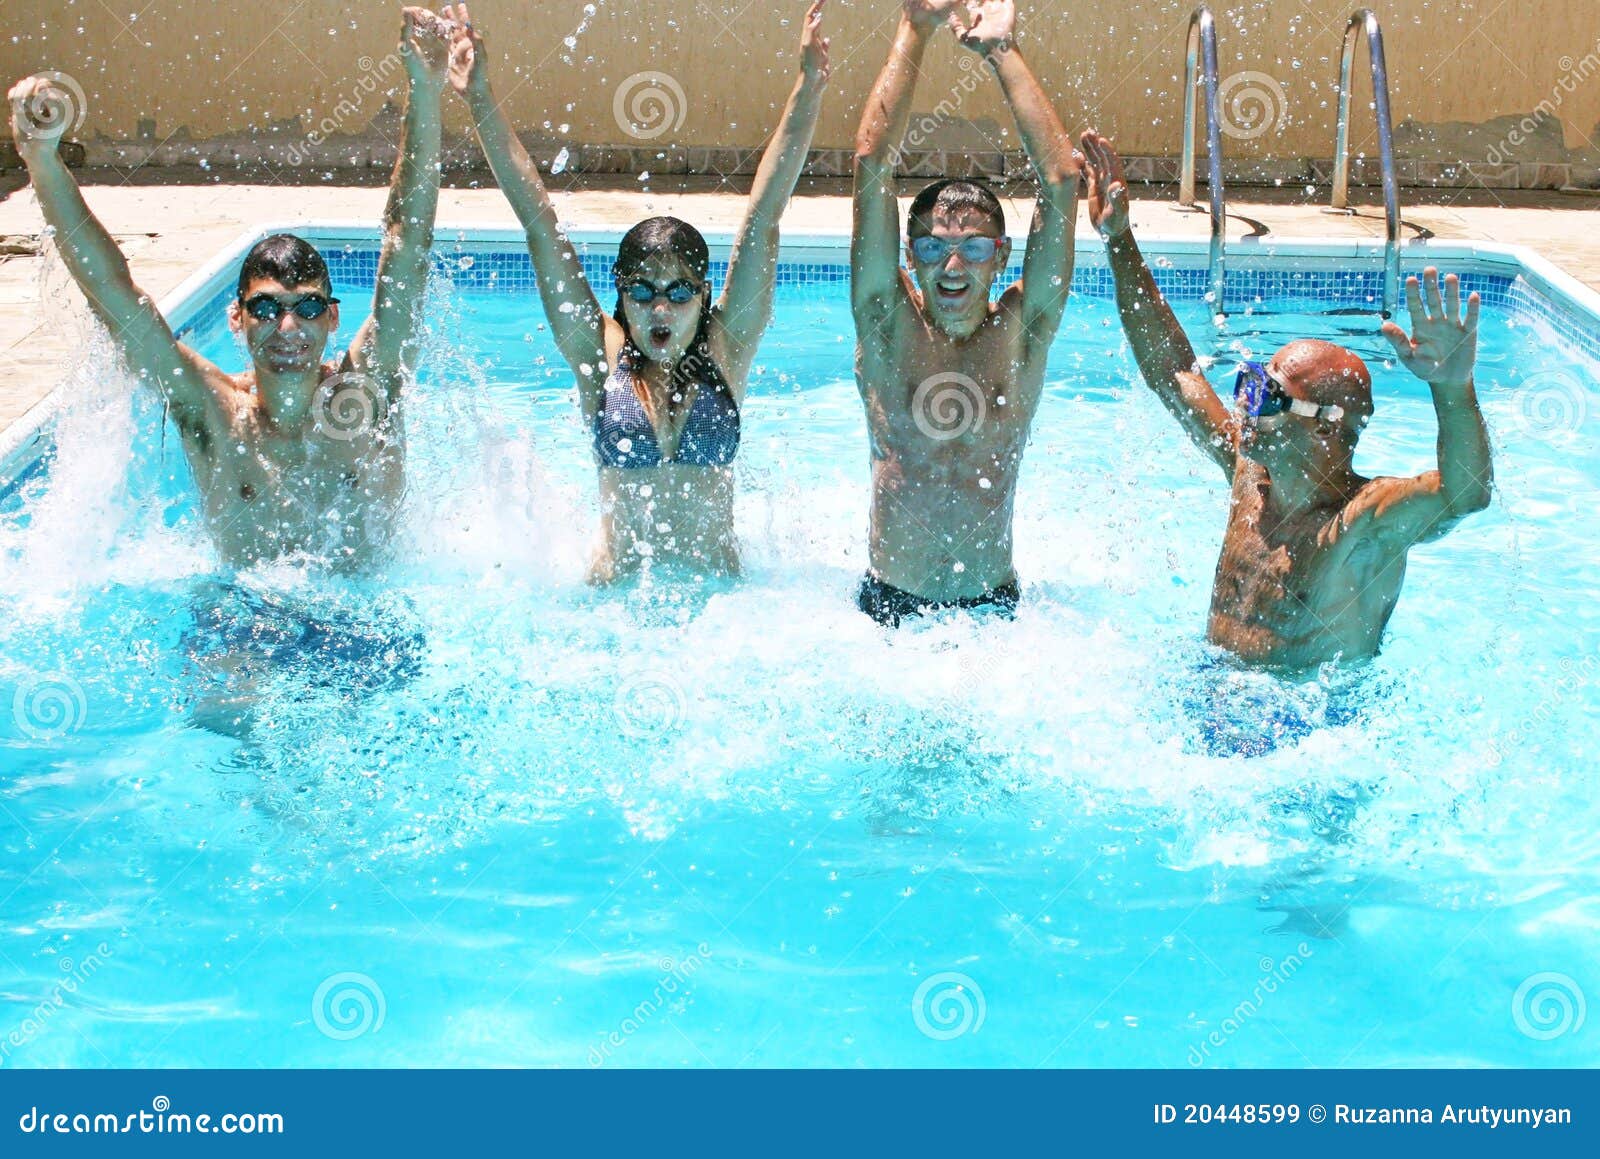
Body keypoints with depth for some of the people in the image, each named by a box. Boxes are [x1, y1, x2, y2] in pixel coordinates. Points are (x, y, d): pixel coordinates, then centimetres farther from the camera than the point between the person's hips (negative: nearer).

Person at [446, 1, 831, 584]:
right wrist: (481, 103, -4)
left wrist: (809, 89, -7)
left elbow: (763, 220, -4)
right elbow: (540, 224, -3)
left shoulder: (724, 350, 0)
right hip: (616, 598, 0)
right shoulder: (601, 356, -1)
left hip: (719, 598, 0)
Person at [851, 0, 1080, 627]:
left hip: (995, 606, 0)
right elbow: (872, 162, -8)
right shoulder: (889, 328, -3)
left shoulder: (1021, 334, -1)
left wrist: (1002, 51, -3)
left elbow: (1062, 179, -6)